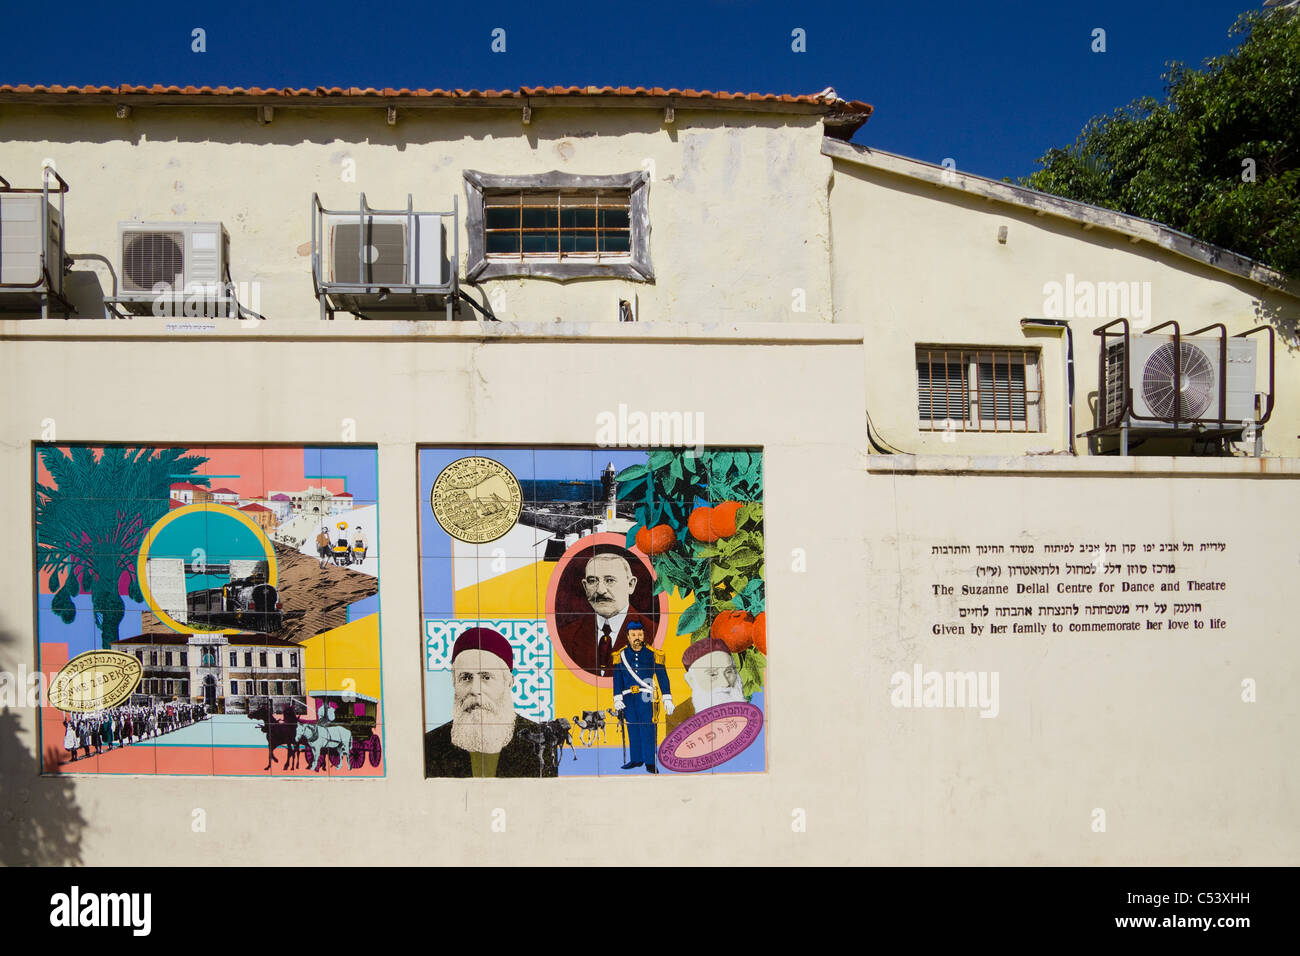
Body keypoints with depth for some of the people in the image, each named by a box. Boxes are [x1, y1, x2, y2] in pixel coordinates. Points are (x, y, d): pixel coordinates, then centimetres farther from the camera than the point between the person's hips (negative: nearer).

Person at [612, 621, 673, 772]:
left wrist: (667, 699, -1)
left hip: (647, 698, -3)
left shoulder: (653, 655, -2)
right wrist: (617, 700, -1)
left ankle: (650, 763, 5)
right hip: (629, 700, 3)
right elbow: (618, 679, 6)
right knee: (633, 730, 10)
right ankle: (636, 759, 23)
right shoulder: (621, 656, 4)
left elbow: (662, 677, 1)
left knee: (648, 730, -3)